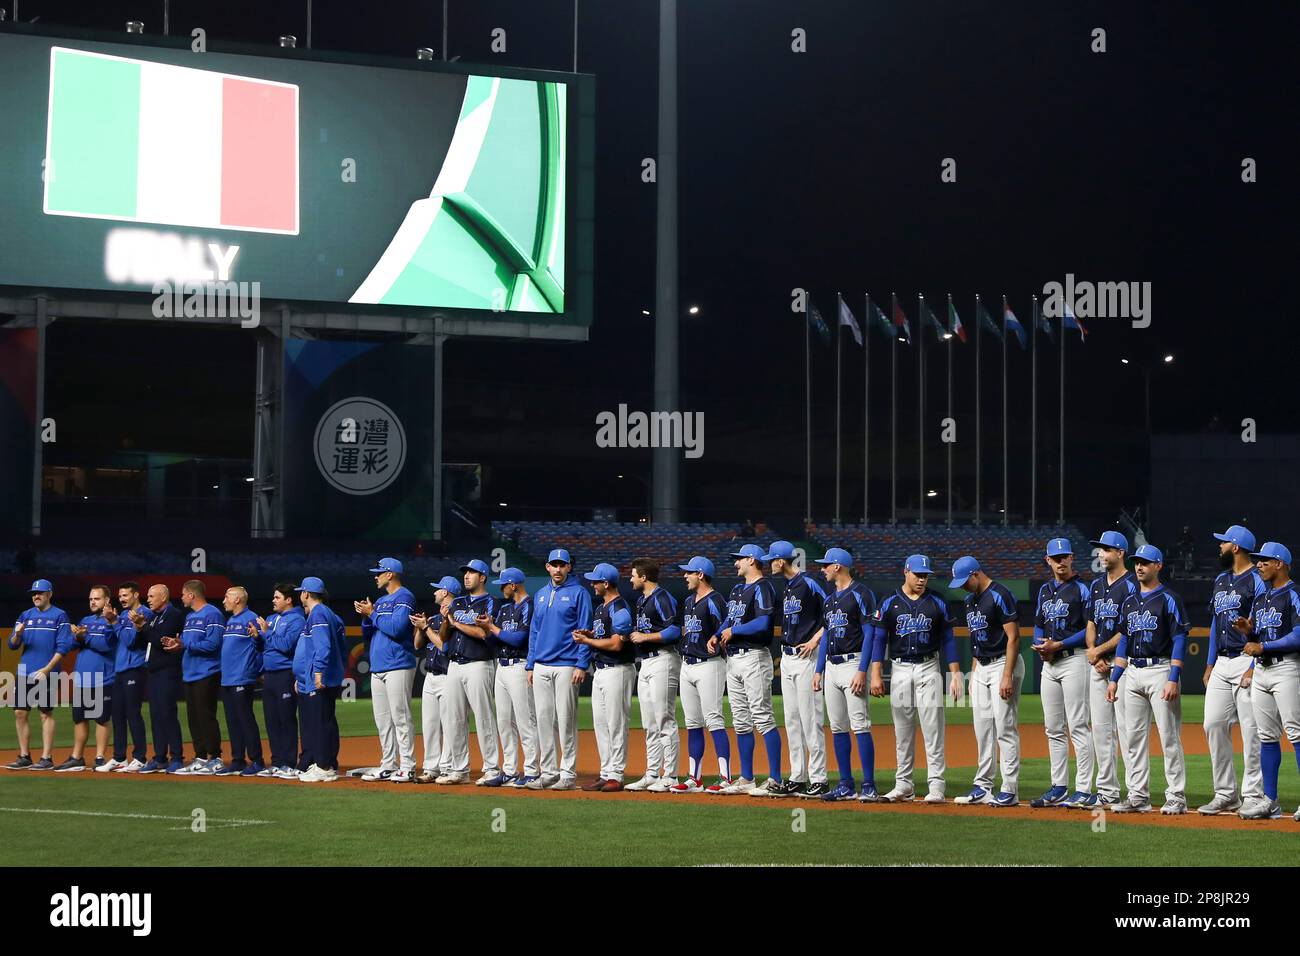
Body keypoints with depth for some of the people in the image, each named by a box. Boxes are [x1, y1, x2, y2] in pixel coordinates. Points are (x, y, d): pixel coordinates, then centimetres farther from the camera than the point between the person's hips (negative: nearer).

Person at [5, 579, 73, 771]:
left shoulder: (59, 616, -1)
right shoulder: (25, 616, 13)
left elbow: (63, 647, -7)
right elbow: (13, 645, 10)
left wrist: (46, 669, -15)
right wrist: (17, 635, -13)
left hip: (46, 674, -5)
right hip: (24, 672, 5)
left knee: (46, 713, -3)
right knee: (20, 712, 4)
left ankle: (47, 759, -1)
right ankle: (24, 757, 11)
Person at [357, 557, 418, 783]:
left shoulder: (404, 597, -6)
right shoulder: (380, 601, 20)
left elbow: (396, 628, -19)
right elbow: (367, 635, 21)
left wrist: (373, 614, -10)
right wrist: (366, 617, 3)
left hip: (398, 667, -9)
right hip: (378, 668, 9)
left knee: (400, 717, -10)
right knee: (382, 720, 10)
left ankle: (407, 766, -9)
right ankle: (388, 765, 15)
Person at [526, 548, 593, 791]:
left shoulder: (578, 593, -2)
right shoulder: (540, 595, 17)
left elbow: (585, 631, -7)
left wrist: (582, 665, -14)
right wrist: (531, 665, 13)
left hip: (566, 666, -6)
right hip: (542, 666, 6)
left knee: (566, 721, -5)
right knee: (544, 720, 6)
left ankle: (568, 773, -1)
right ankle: (548, 772, 12)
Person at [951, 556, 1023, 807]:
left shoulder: (1000, 596, -14)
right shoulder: (971, 600, 14)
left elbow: (1013, 637, -17)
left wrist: (1007, 676, -22)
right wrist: (973, 674, 17)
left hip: (1003, 664, -9)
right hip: (981, 667, 9)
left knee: (1005, 728, -9)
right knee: (983, 730, 10)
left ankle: (1010, 789, -7)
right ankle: (983, 787, 15)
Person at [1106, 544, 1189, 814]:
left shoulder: (1169, 599, -5)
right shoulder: (1129, 602, 16)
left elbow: (1179, 640, -10)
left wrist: (1173, 679, -19)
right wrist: (1114, 678, 13)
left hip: (1160, 670, -7)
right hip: (1133, 673, 7)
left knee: (1169, 736, -6)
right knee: (1134, 736, 6)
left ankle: (1176, 797, -4)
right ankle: (1138, 797, 11)